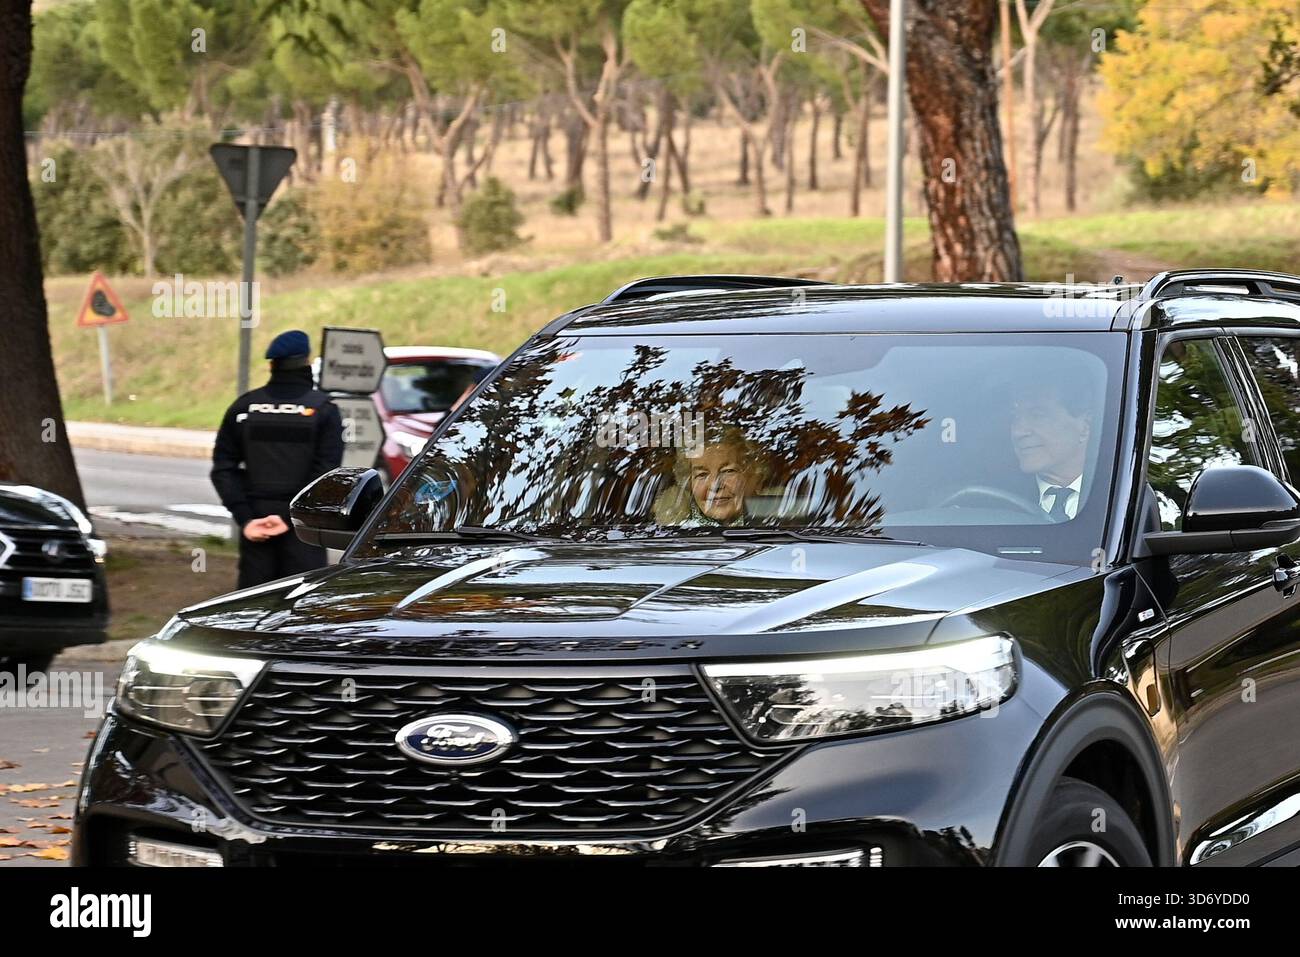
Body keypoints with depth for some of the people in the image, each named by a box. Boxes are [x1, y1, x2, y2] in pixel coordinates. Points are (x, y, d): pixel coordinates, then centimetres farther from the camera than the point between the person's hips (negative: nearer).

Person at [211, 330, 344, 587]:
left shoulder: (244, 406, 6)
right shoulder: (323, 409, -4)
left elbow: (224, 468, 1)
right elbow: (325, 474, -12)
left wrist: (245, 518, -4)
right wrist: (291, 518, -12)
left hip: (255, 525, 3)